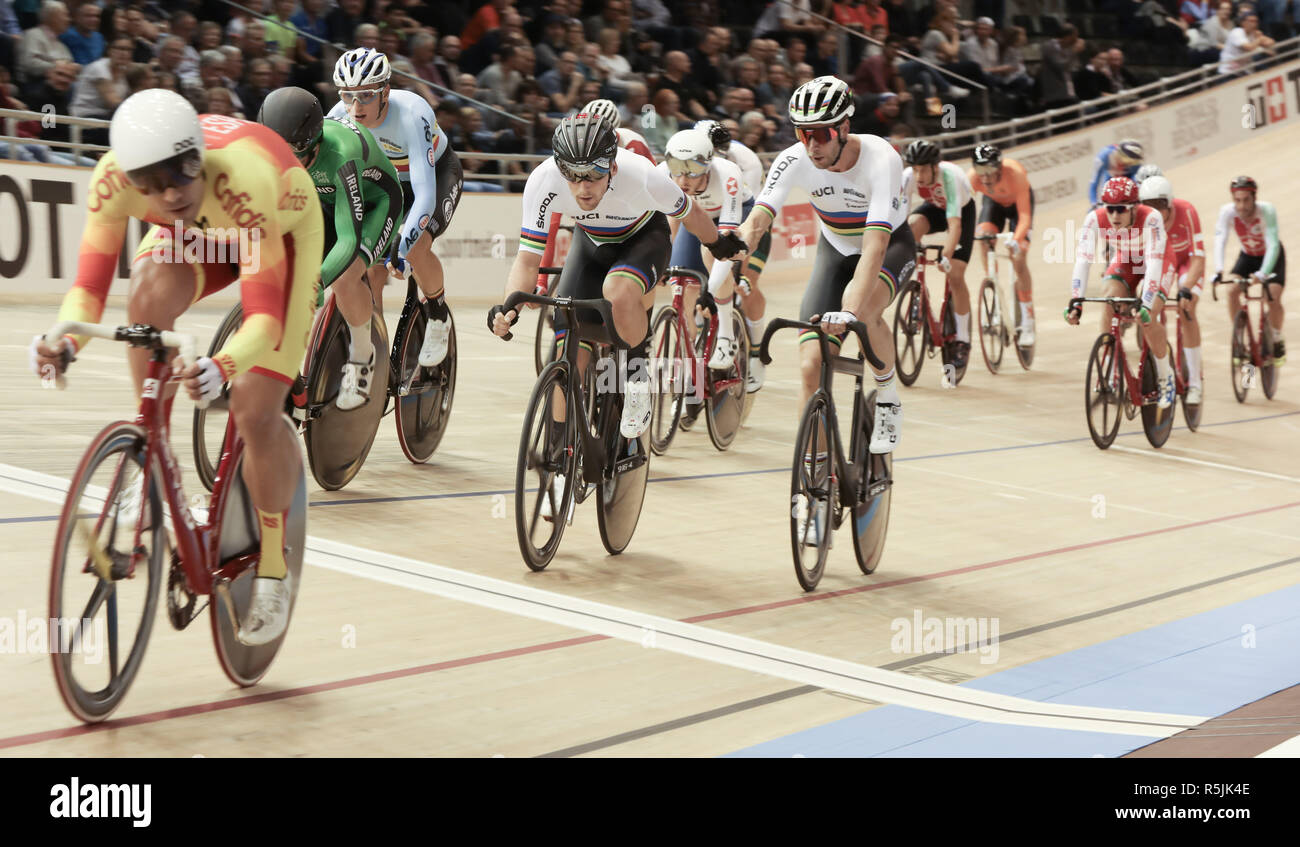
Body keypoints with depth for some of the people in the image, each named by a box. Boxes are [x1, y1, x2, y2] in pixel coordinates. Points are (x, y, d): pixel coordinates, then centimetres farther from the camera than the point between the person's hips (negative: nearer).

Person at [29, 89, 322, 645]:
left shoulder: (243, 181, -43)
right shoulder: (114, 176, -31)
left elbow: (264, 315, -46)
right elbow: (90, 284, -29)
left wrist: (222, 365, -65)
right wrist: (67, 338, -50)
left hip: (284, 234, -4)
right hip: (197, 236, 4)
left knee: (255, 413, -13)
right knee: (151, 293, -32)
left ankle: (274, 571, 9)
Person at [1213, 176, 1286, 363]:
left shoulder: (1267, 210, -33)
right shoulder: (1227, 212, -27)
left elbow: (1273, 244, -40)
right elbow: (1219, 242, -34)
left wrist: (1263, 273, -53)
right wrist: (1218, 270, -50)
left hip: (1271, 256, -3)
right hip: (1247, 255, 3)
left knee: (1273, 298, -20)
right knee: (1232, 291, -21)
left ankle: (1277, 340, 6)